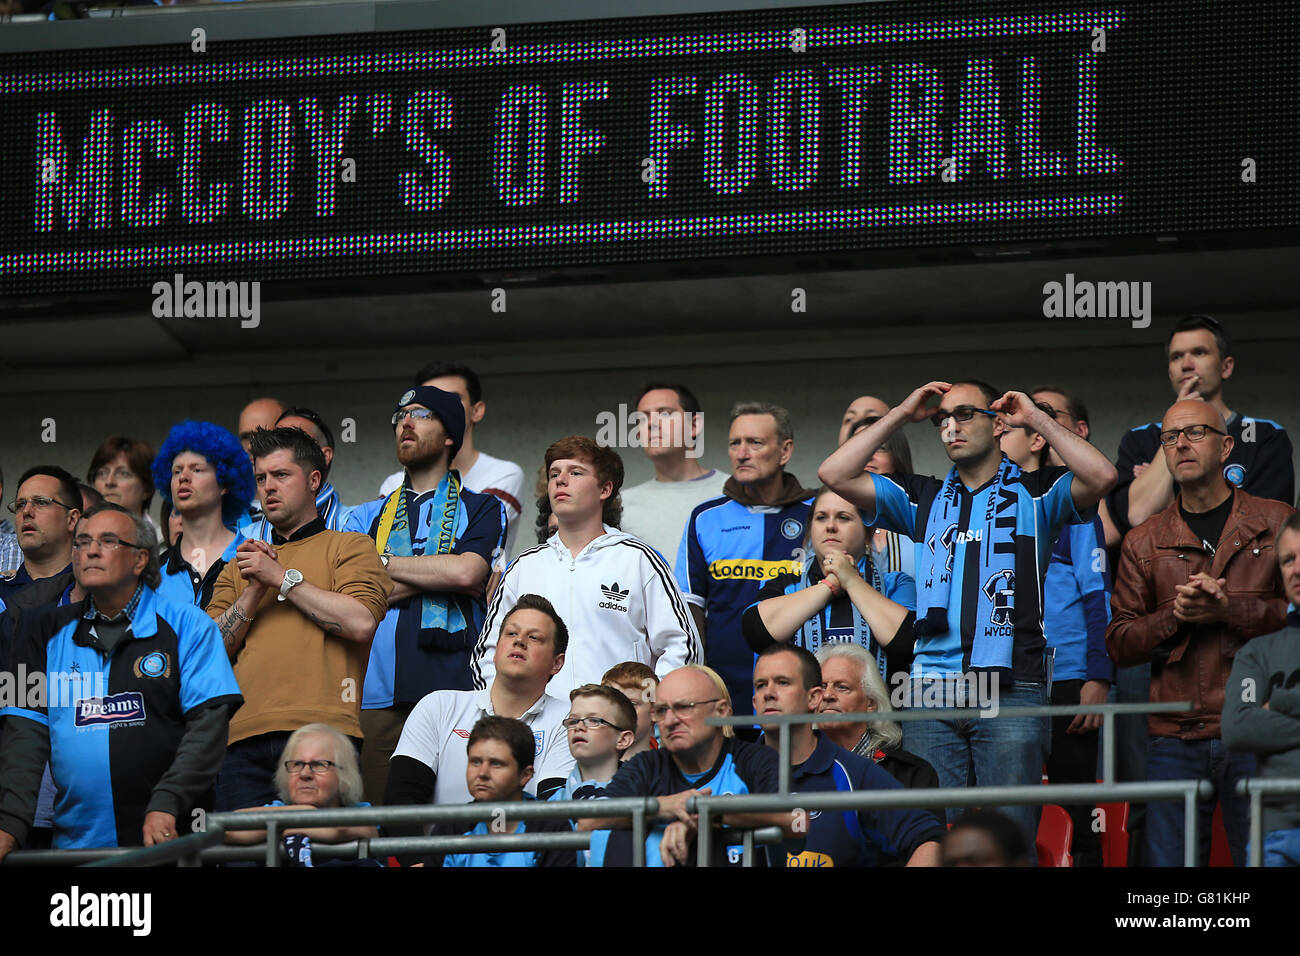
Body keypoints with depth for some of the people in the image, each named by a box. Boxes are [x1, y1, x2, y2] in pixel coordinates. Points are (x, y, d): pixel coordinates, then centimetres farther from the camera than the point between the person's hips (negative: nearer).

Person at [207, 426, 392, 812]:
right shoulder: (239, 567, 27)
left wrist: (281, 577, 0)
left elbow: (361, 622, -5)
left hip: (322, 735, -4)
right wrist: (254, 591, 2)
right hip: (244, 740, 4)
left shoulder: (350, 547, 13)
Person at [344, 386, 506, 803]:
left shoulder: (481, 509, 15)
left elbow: (467, 572, -6)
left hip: (453, 686, -2)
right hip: (379, 694, 2)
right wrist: (439, 576, -2)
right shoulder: (368, 516, 21)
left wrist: (384, 562, 3)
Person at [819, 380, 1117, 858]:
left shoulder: (1034, 492, 9)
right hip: (932, 692, 3)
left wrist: (1037, 418, -2)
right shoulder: (923, 498, 18)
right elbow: (835, 475, 11)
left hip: (1010, 692, -3)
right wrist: (900, 415, 12)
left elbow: (1100, 477, -11)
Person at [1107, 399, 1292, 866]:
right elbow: (1119, 644, 9)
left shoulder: (1277, 524, 7)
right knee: (1168, 864, -1)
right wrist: (1176, 616, -8)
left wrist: (1230, 609, -13)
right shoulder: (1144, 542, 14)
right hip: (1175, 736, 2)